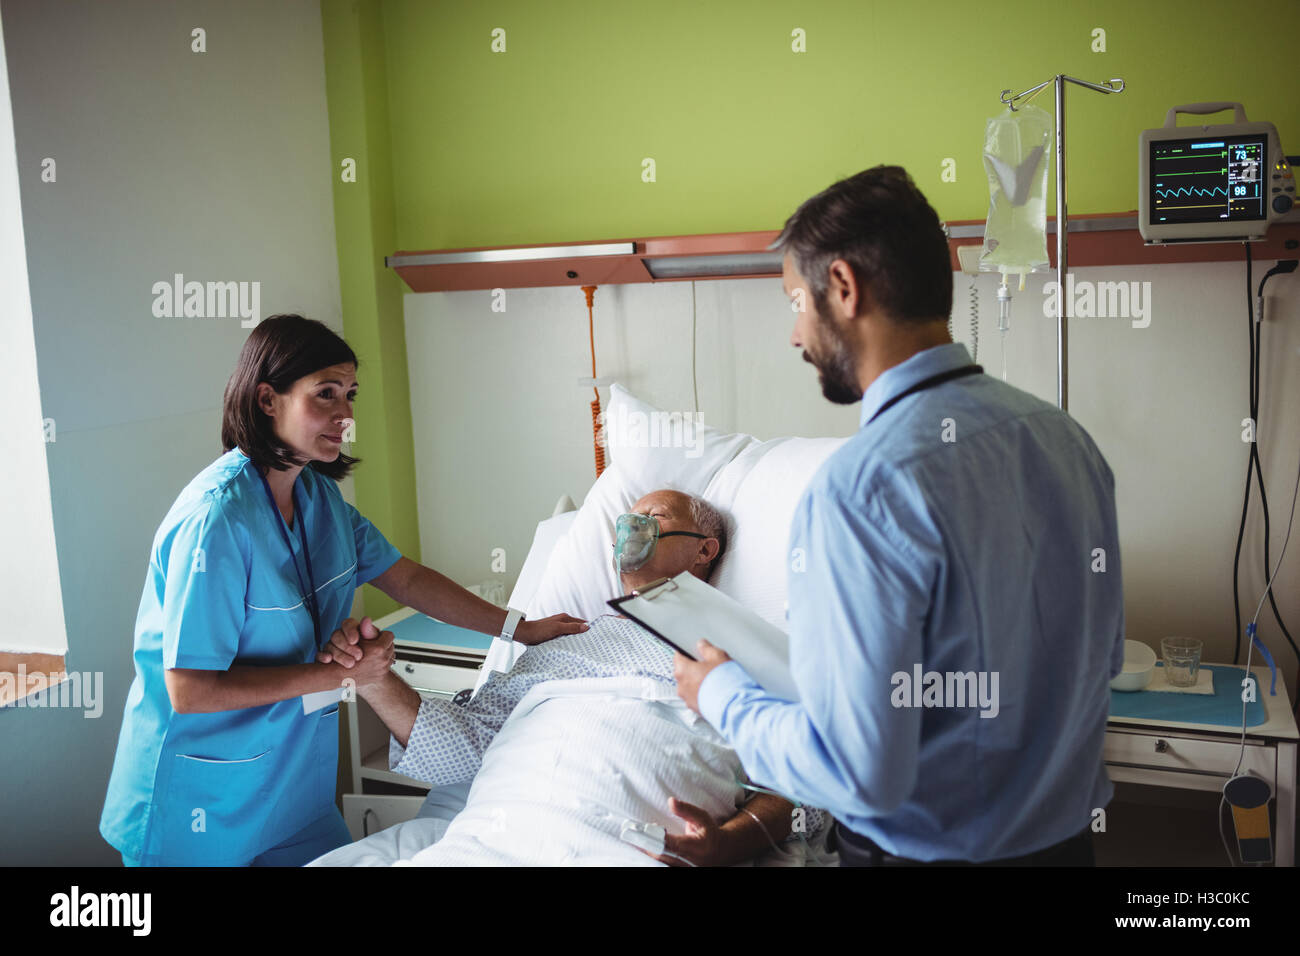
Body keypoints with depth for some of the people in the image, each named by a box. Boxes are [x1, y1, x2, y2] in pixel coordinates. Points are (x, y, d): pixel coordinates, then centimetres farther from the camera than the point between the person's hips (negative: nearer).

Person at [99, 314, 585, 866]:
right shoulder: (217, 517, -27)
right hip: (204, 800, -7)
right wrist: (338, 674, -23)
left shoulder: (317, 493, 0)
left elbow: (406, 579, 7)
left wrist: (522, 629, 5)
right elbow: (189, 690, -26)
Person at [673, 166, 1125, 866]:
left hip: (934, 847, -7)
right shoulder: (1065, 435, -5)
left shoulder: (861, 488, -28)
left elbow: (859, 773, -27)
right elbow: (1103, 656, 7)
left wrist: (722, 697, -11)